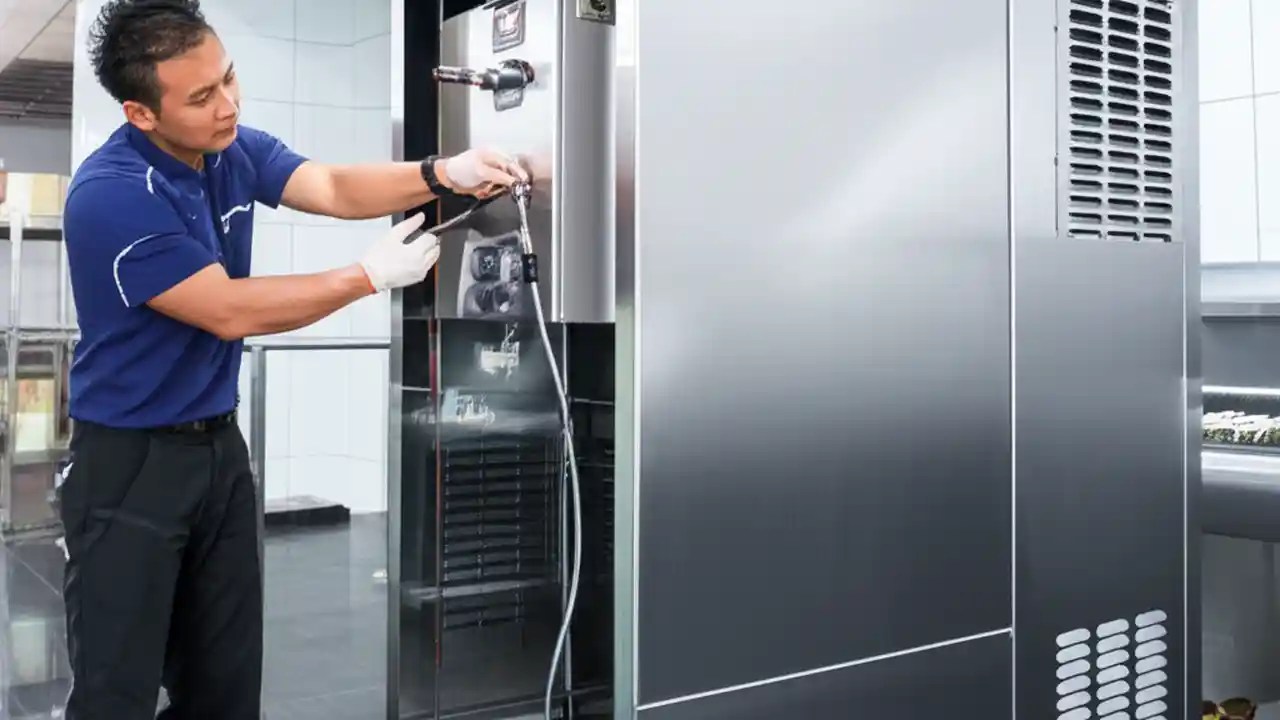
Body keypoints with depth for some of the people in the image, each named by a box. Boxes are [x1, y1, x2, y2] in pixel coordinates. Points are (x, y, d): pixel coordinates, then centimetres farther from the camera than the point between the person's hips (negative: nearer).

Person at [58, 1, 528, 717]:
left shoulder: (235, 149, 2)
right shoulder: (109, 195, -22)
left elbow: (334, 188, -4)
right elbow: (231, 312, -22)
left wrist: (442, 174, -22)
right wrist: (372, 275, -17)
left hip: (219, 443, 7)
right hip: (130, 461, -7)